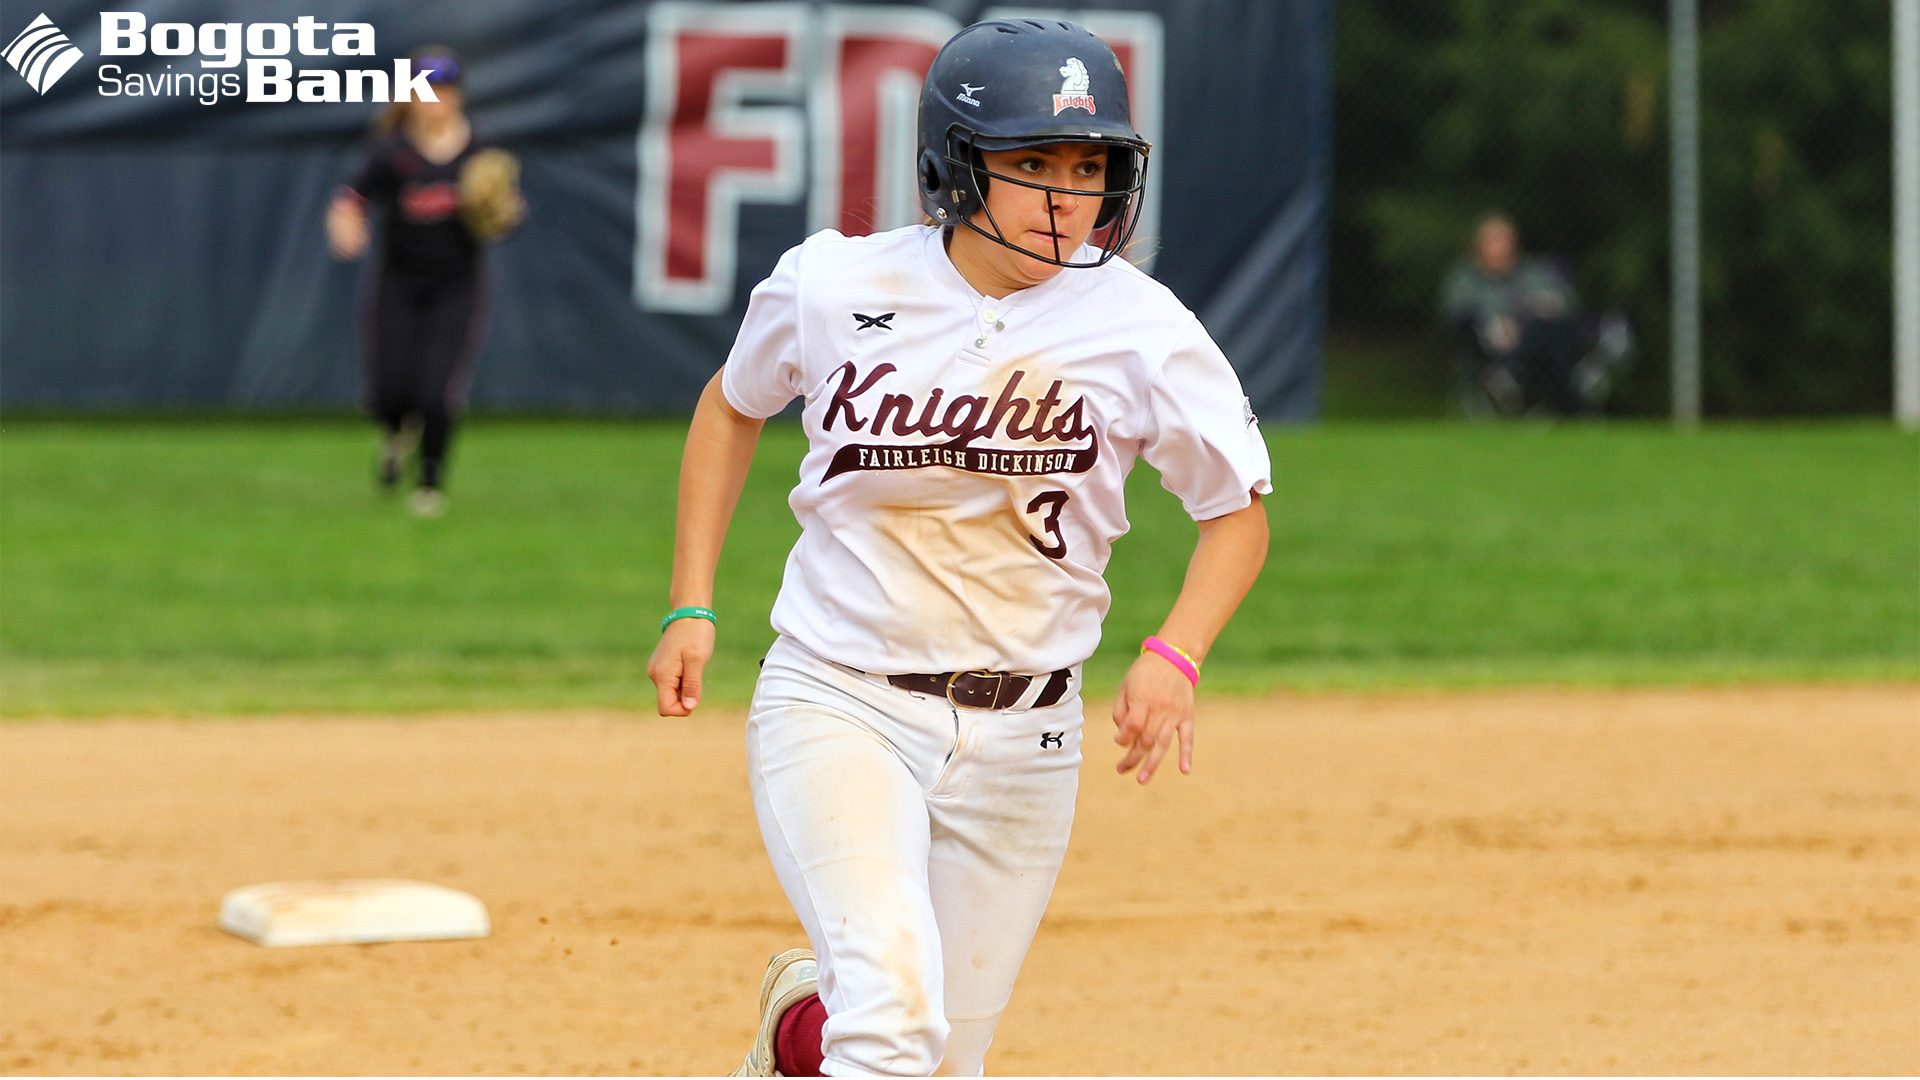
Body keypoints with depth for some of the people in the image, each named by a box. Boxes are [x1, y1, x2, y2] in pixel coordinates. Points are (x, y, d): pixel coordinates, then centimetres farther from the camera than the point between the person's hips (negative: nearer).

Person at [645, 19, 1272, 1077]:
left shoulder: (1140, 329, -9)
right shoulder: (835, 286, -8)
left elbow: (1237, 511, 2)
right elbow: (733, 407, 12)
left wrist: (1173, 655, -16)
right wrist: (689, 607, 6)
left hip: (1019, 740, 2)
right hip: (836, 703, -2)